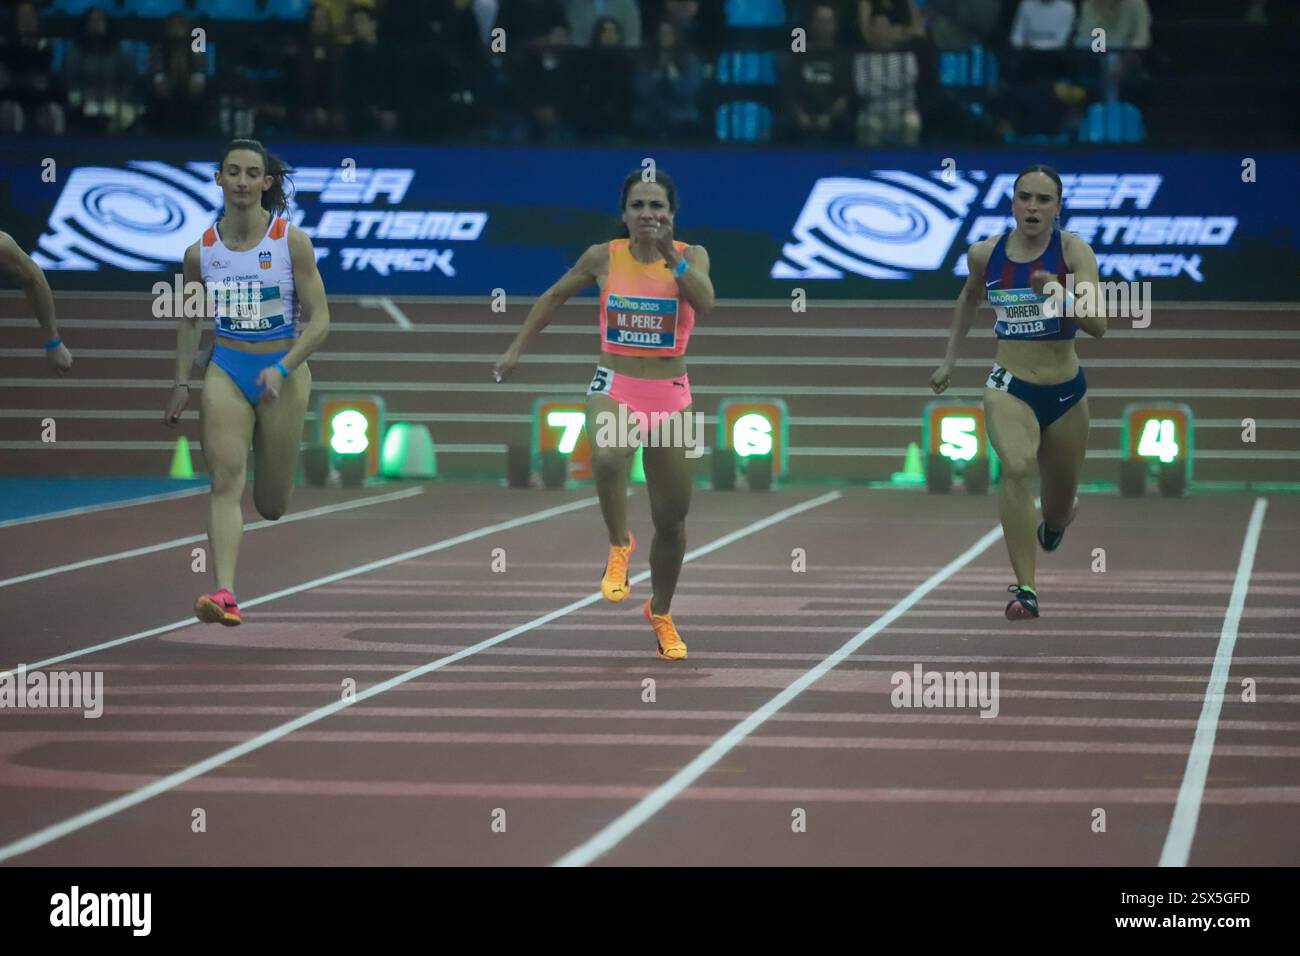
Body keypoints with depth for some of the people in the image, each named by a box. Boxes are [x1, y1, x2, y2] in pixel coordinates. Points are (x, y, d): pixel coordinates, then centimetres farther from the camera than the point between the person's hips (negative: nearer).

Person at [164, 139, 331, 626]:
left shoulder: (291, 241, -8)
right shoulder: (201, 250, 0)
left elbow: (319, 319, -9)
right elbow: (189, 320, 14)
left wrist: (283, 369, -22)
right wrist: (181, 383, 8)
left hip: (283, 370, -1)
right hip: (226, 370, 1)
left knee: (271, 505, 8)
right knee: (225, 482, -18)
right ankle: (224, 594, -25)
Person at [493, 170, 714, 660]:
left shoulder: (691, 255, -4)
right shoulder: (603, 257, -2)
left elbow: (704, 303, -23)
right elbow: (556, 295, 13)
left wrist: (671, 256, -33)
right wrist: (517, 347, 14)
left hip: (670, 396, 1)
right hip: (614, 387, -1)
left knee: (671, 521, 9)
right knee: (608, 458, -38)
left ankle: (661, 614, 32)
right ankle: (619, 545, -12)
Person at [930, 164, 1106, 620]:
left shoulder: (1074, 251, -12)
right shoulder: (985, 254, -4)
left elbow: (1098, 325, -22)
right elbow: (969, 297, 20)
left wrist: (1060, 296, -38)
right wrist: (950, 359, 20)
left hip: (1066, 392, 0)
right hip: (1009, 387, 0)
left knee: (1058, 510, 16)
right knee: (1016, 466, -32)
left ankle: (1058, 518, 57)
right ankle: (1024, 589, -33)